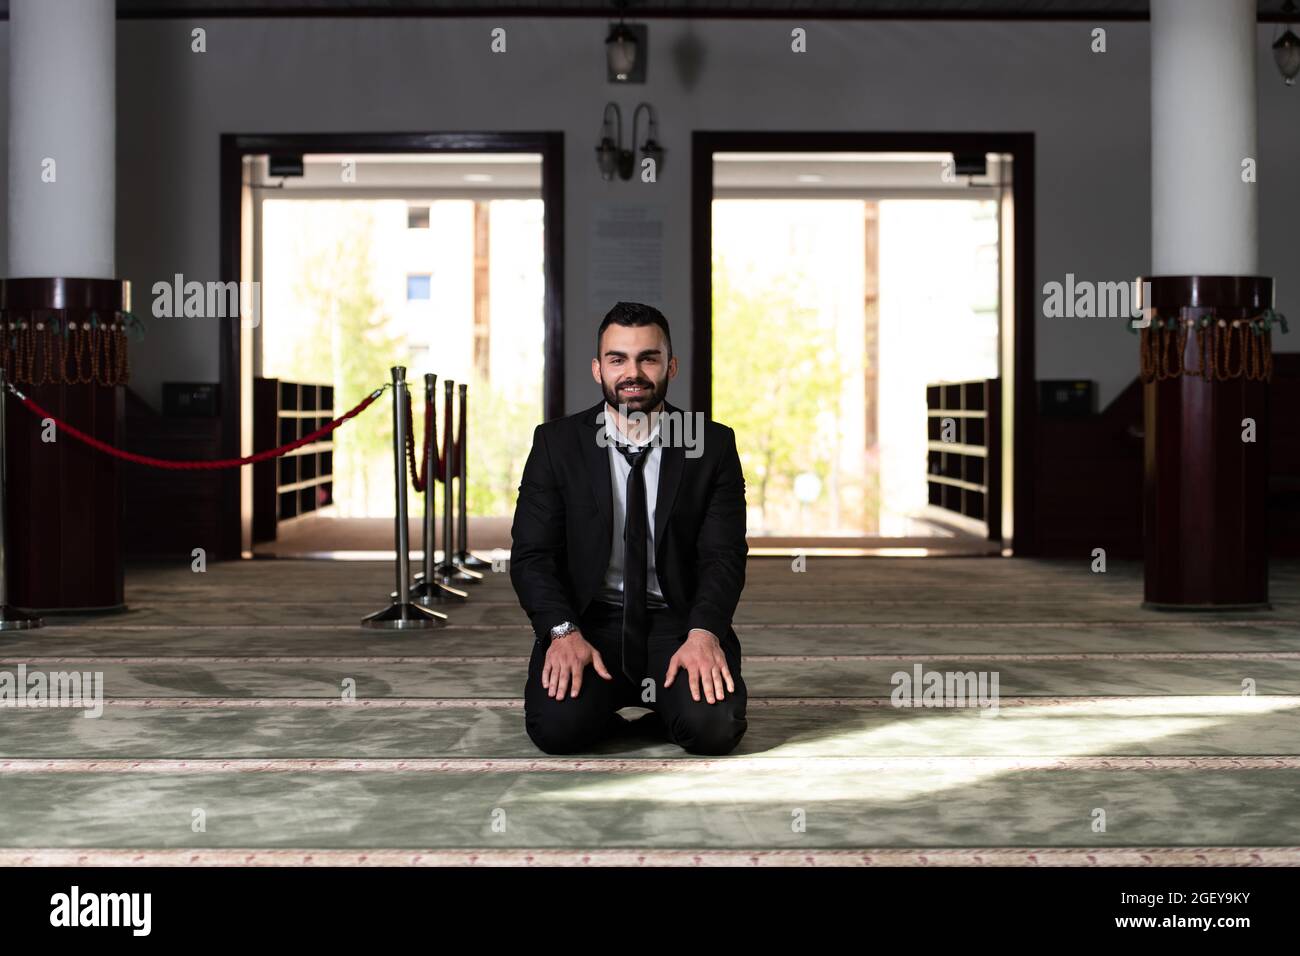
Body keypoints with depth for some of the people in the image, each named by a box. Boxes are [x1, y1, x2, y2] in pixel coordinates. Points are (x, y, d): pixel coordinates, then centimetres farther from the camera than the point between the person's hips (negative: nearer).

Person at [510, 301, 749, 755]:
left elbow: (724, 556, -4)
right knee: (556, 728, -27)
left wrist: (704, 634, -23)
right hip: (590, 622, 0)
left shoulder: (713, 445, 2)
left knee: (715, 727, -27)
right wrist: (563, 632, -20)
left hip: (679, 623, 0)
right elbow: (530, 555, -3)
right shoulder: (557, 444, 2)